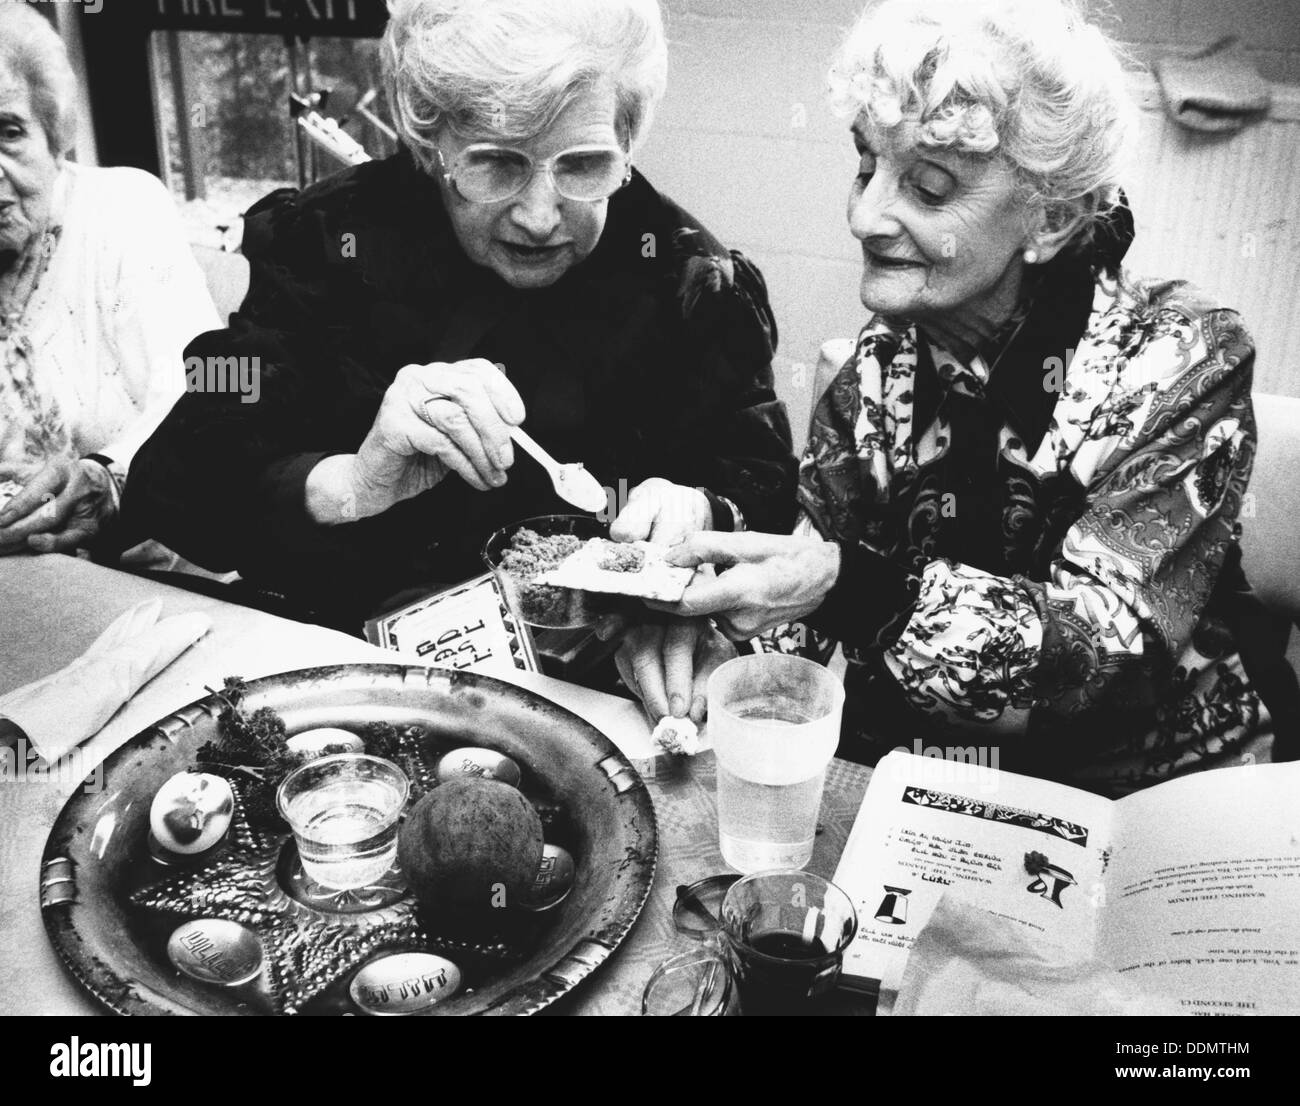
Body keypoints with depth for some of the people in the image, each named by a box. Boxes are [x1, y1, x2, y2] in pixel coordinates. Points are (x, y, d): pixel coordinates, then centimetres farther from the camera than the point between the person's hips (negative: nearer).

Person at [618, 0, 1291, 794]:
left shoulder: (1184, 361, -14)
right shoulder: (887, 357, -3)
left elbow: (1116, 647, -21)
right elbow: (811, 566, -2)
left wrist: (852, 586, -31)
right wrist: (715, 615, -23)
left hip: (1129, 819, -2)